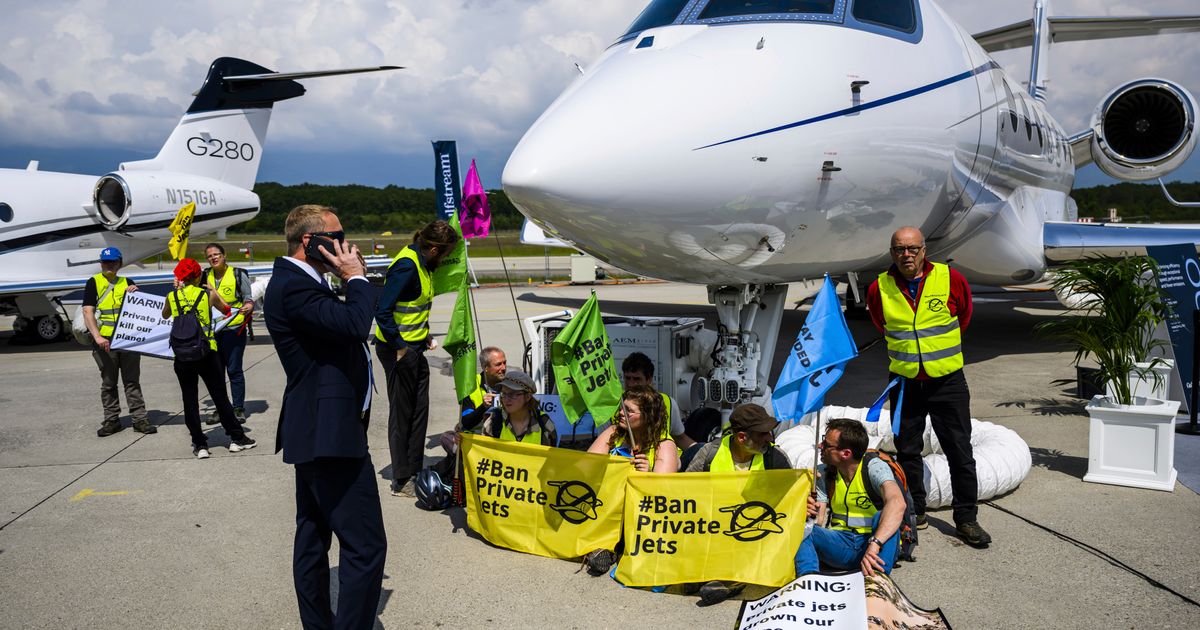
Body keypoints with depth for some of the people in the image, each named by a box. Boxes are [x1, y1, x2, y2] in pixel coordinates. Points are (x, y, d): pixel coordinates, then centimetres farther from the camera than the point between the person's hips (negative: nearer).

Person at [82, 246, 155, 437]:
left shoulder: (127, 283, 14)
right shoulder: (93, 283, 4)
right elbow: (88, 312, -6)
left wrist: (136, 295, -4)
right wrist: (97, 336, -19)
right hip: (105, 341, -2)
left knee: (132, 381, 4)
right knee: (108, 383, 6)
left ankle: (140, 419, 5)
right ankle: (111, 420, 14)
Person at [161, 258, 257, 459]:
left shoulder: (172, 297, 3)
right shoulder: (208, 294, -2)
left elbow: (165, 315, 24)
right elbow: (226, 309, 16)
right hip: (206, 353, -1)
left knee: (190, 400, 8)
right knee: (220, 397, 8)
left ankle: (199, 444, 9)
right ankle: (237, 437, 15)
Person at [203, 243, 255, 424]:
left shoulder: (238, 274, -3)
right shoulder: (205, 276, 9)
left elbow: (249, 298, 0)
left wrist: (248, 306, -22)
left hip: (234, 328, -5)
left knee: (234, 370, -3)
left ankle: (238, 408, 7)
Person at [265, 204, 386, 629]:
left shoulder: (297, 282, 15)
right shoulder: (292, 286, -17)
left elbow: (343, 327, 16)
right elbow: (354, 324, -26)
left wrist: (350, 282, 7)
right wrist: (356, 278, -13)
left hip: (315, 430, 11)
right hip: (330, 432, -11)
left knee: (313, 538, 17)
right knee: (366, 546, -9)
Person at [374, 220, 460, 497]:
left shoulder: (422, 263, 7)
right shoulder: (406, 266, -22)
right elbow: (382, 312, -27)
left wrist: (424, 334, 13)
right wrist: (399, 347, -24)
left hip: (415, 348, 9)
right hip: (398, 349, -9)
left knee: (419, 410, 15)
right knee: (402, 413, 1)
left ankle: (415, 472, 26)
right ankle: (401, 482, 12)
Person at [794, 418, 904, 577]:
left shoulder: (874, 467, -12)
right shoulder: (823, 472, 4)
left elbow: (897, 503, -32)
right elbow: (818, 521, 3)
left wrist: (874, 545, -46)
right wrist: (811, 514, -23)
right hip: (841, 546, 4)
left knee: (883, 516, -34)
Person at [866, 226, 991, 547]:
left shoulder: (951, 279, -7)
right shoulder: (879, 288, -4)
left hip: (947, 380, -1)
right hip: (903, 381, 2)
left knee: (960, 452, 2)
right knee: (907, 451, 10)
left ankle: (966, 518, 15)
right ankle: (915, 511, 25)